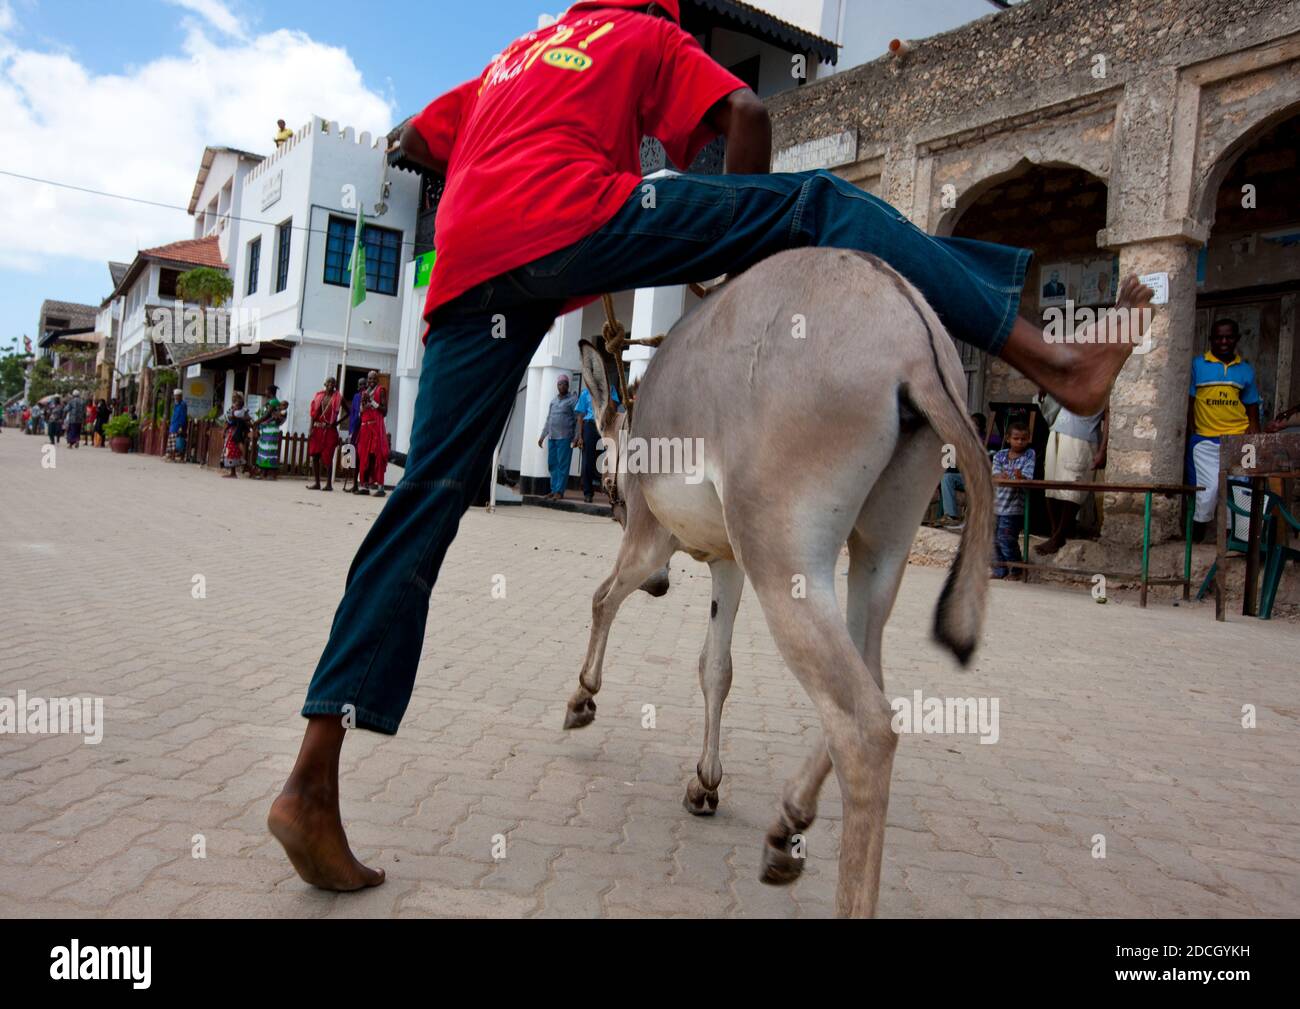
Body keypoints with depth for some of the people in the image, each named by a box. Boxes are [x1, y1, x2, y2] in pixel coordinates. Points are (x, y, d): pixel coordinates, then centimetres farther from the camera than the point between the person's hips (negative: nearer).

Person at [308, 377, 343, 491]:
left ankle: (329, 483, 0)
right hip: (317, 429, 4)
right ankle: (317, 483, 10)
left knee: (327, 457, -5)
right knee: (314, 456, 3)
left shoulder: (338, 398, 0)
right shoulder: (319, 396, 8)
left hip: (330, 430, -4)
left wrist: (338, 422, -2)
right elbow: (314, 413, 6)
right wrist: (311, 428, -2)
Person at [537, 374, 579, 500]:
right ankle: (553, 490, 11)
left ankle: (559, 492, -5)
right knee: (552, 465, 6)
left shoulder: (573, 400, 1)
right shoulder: (553, 401, 20)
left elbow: (578, 420, -5)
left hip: (565, 438, -6)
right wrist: (542, 436, 20)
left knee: (562, 465, -6)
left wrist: (576, 436, -14)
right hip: (552, 437, 6)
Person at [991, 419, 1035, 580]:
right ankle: (999, 570, 19)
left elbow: (1028, 477, -12)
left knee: (1006, 539, -9)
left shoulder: (1029, 455, 0)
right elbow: (995, 474, -4)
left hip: (1014, 506, -4)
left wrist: (1020, 477, -35)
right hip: (996, 503, 4)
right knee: (995, 539, 7)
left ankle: (1016, 570, 8)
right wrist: (1001, 476, -27)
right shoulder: (1000, 455, 8)